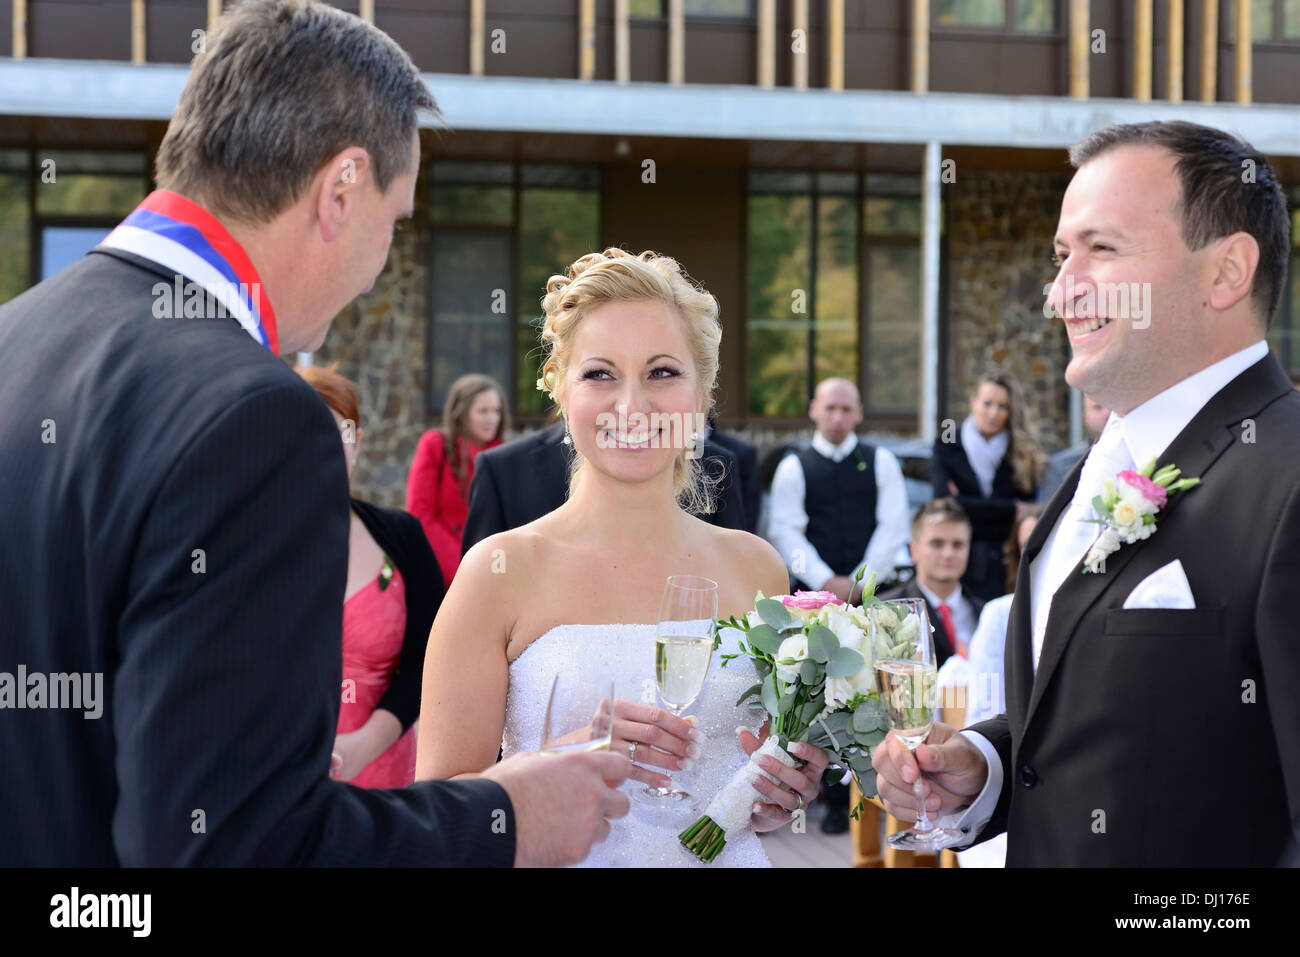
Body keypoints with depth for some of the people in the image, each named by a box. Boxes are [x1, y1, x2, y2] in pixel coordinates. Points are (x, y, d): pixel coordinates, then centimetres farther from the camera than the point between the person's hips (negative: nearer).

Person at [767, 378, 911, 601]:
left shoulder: (881, 462, 10)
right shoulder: (792, 468, 7)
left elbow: (894, 526, 3)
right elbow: (784, 532, 0)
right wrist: (826, 582, -10)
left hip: (872, 589, 1)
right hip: (813, 590, -1)